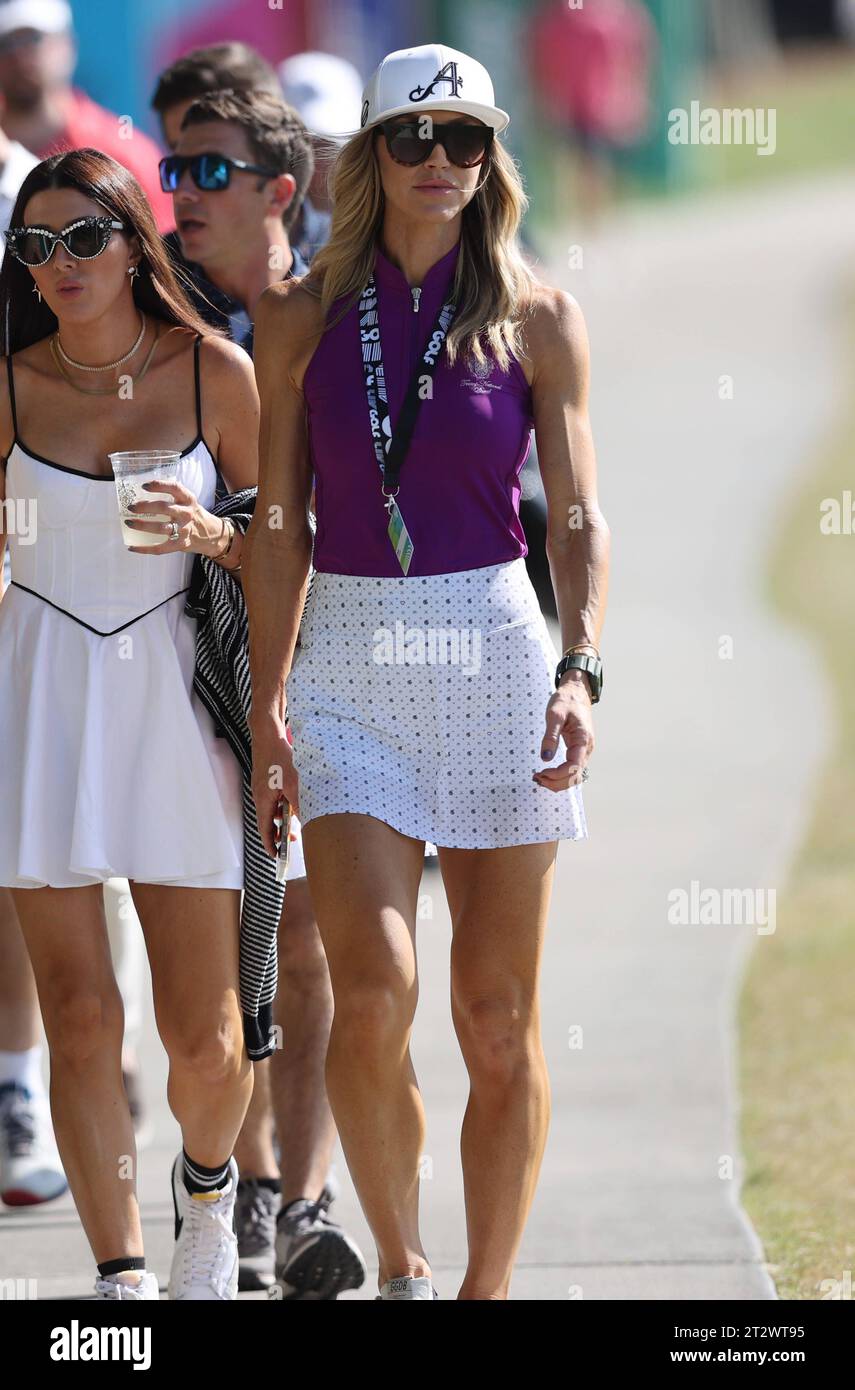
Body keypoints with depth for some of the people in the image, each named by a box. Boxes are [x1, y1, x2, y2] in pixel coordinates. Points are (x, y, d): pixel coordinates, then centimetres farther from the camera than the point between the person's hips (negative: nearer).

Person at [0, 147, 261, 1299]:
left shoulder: (215, 372, -1)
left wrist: (210, 535, -13)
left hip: (172, 698, 0)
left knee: (206, 1040, 2)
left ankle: (207, 1184, 34)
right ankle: (123, 1278, 2)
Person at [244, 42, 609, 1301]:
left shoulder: (538, 320, 2)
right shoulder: (302, 317, 5)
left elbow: (577, 514, -1)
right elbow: (280, 524, 6)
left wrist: (580, 671, -16)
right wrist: (267, 707, 1)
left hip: (498, 648, 0)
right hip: (351, 658, 0)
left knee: (499, 1019, 1)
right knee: (373, 991, -14)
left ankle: (486, 1289, 12)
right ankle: (399, 1267, 5)